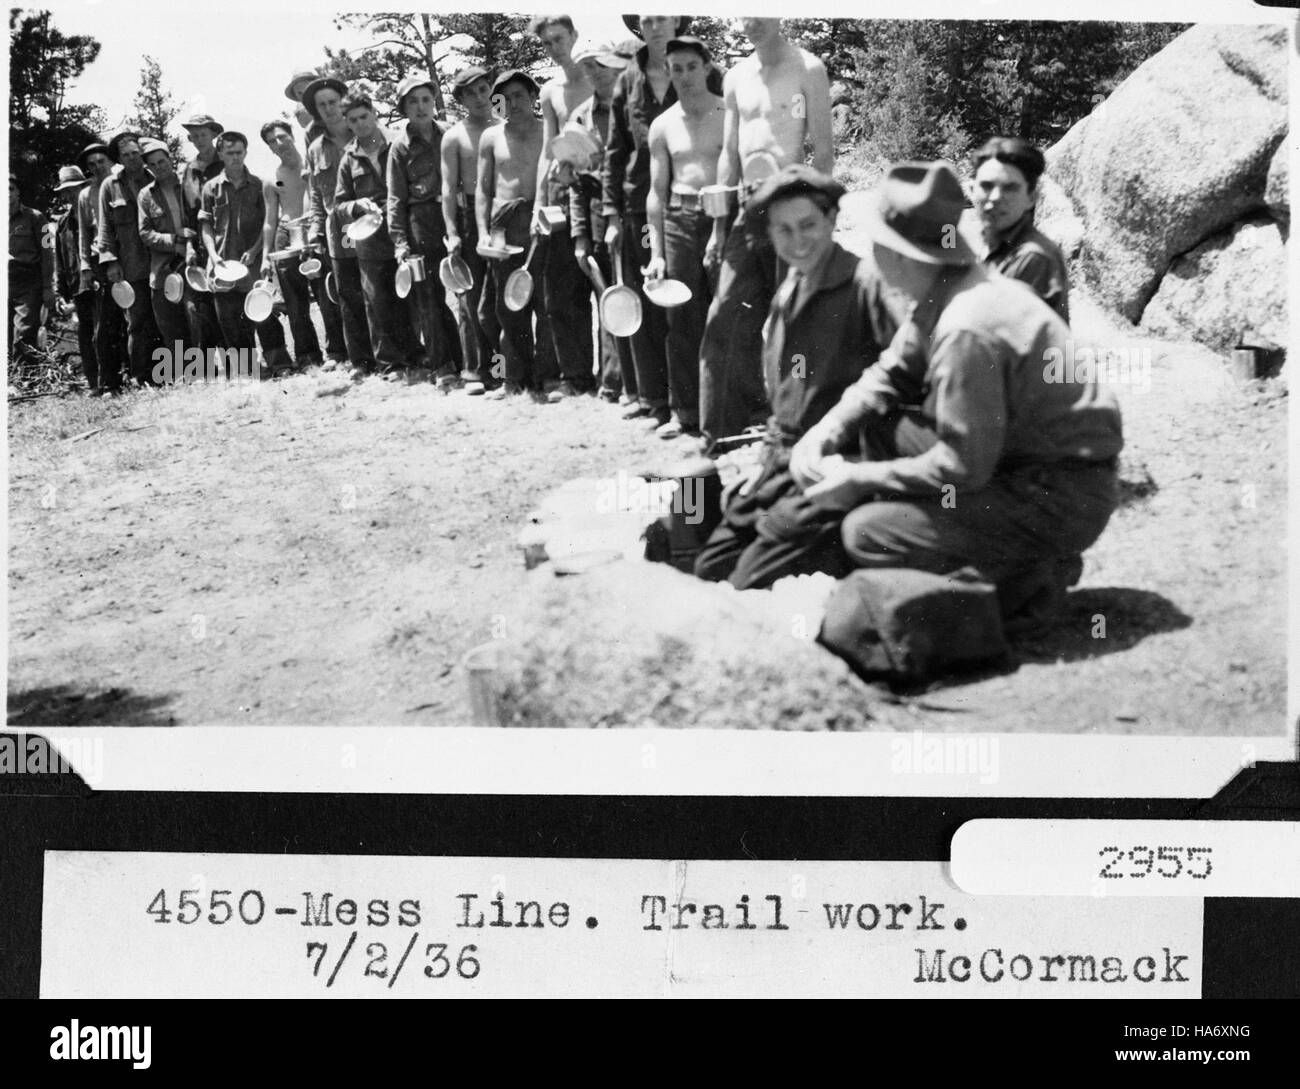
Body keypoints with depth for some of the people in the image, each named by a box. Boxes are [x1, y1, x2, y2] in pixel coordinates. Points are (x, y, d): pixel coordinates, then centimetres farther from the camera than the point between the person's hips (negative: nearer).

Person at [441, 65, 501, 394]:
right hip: (470, 218, -2)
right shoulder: (454, 137, 2)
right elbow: (449, 188, -2)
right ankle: (476, 370, 0)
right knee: (471, 297, -4)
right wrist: (452, 233, -11)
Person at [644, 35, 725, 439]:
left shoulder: (730, 113, 0)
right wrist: (656, 252, 5)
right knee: (682, 318, 3)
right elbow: (657, 191, 12)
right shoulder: (663, 126, 10)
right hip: (680, 219, 3)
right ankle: (685, 412, 9)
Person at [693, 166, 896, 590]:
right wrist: (771, 458, 16)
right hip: (784, 465, 9)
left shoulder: (865, 283, -15)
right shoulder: (788, 293, 14)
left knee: (751, 583, -14)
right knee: (710, 567, 7)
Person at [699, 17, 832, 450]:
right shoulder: (737, 77, 13)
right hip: (746, 208, 6)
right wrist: (718, 227, 13)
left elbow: (823, 152, -8)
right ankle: (724, 428, 7)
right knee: (728, 322, 2)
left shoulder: (807, 70, -5)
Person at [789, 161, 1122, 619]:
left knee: (865, 532, -15)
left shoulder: (965, 330, -27)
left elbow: (964, 466, -25)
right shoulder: (942, 298, 3)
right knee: (876, 426, 10)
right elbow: (890, 376, 14)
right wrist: (826, 432, -3)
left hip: (1063, 496, -9)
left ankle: (1027, 576, -2)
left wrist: (859, 479, -15)